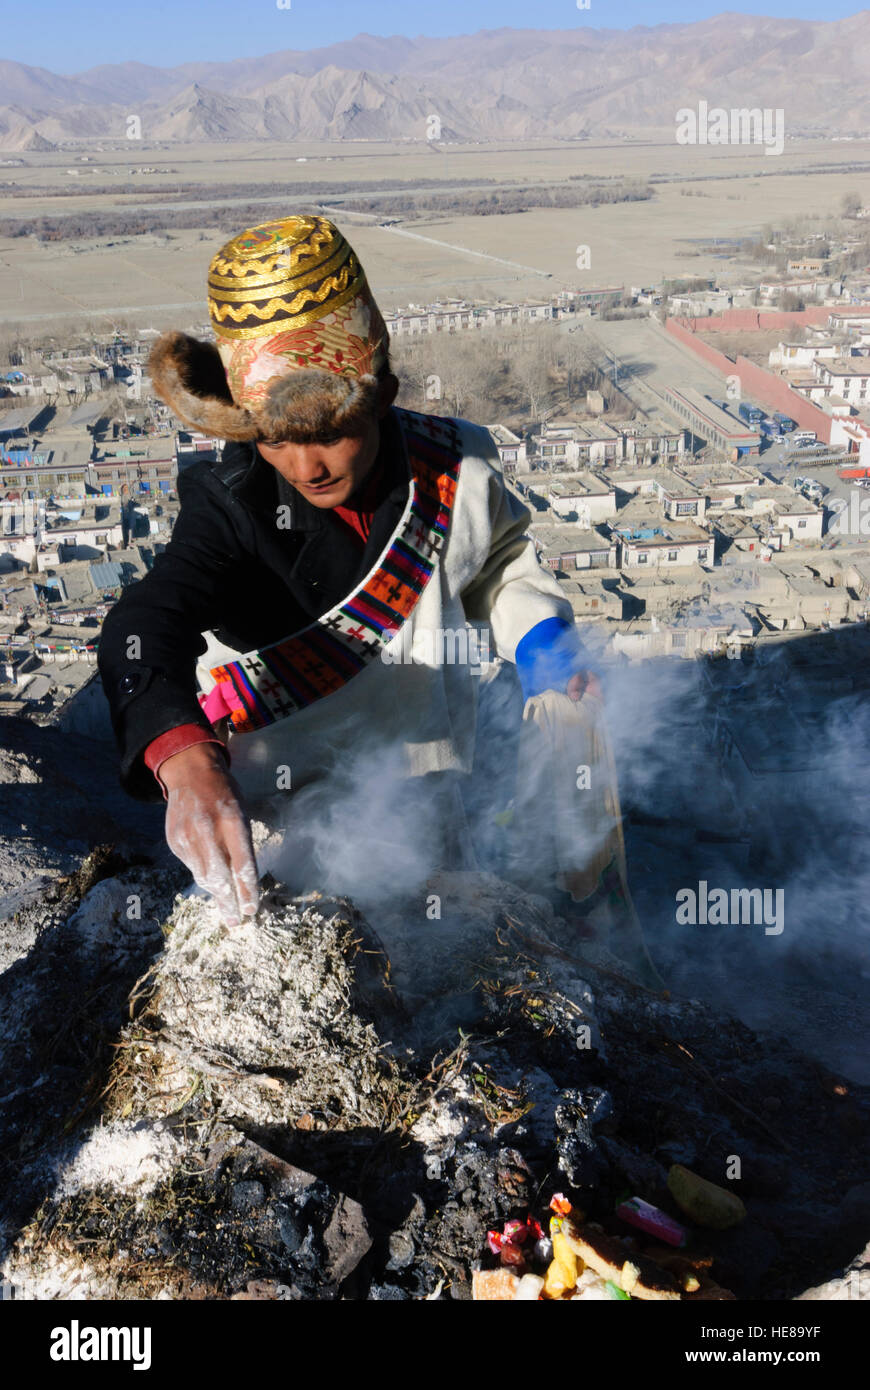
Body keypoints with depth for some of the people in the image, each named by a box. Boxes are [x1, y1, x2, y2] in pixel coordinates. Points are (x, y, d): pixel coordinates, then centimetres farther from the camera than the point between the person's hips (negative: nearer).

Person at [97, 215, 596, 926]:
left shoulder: (454, 472, -11)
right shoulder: (231, 505, -19)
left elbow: (501, 568, 12)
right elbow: (145, 627, -37)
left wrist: (543, 640, -9)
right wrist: (183, 759, -58)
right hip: (265, 825, -2)